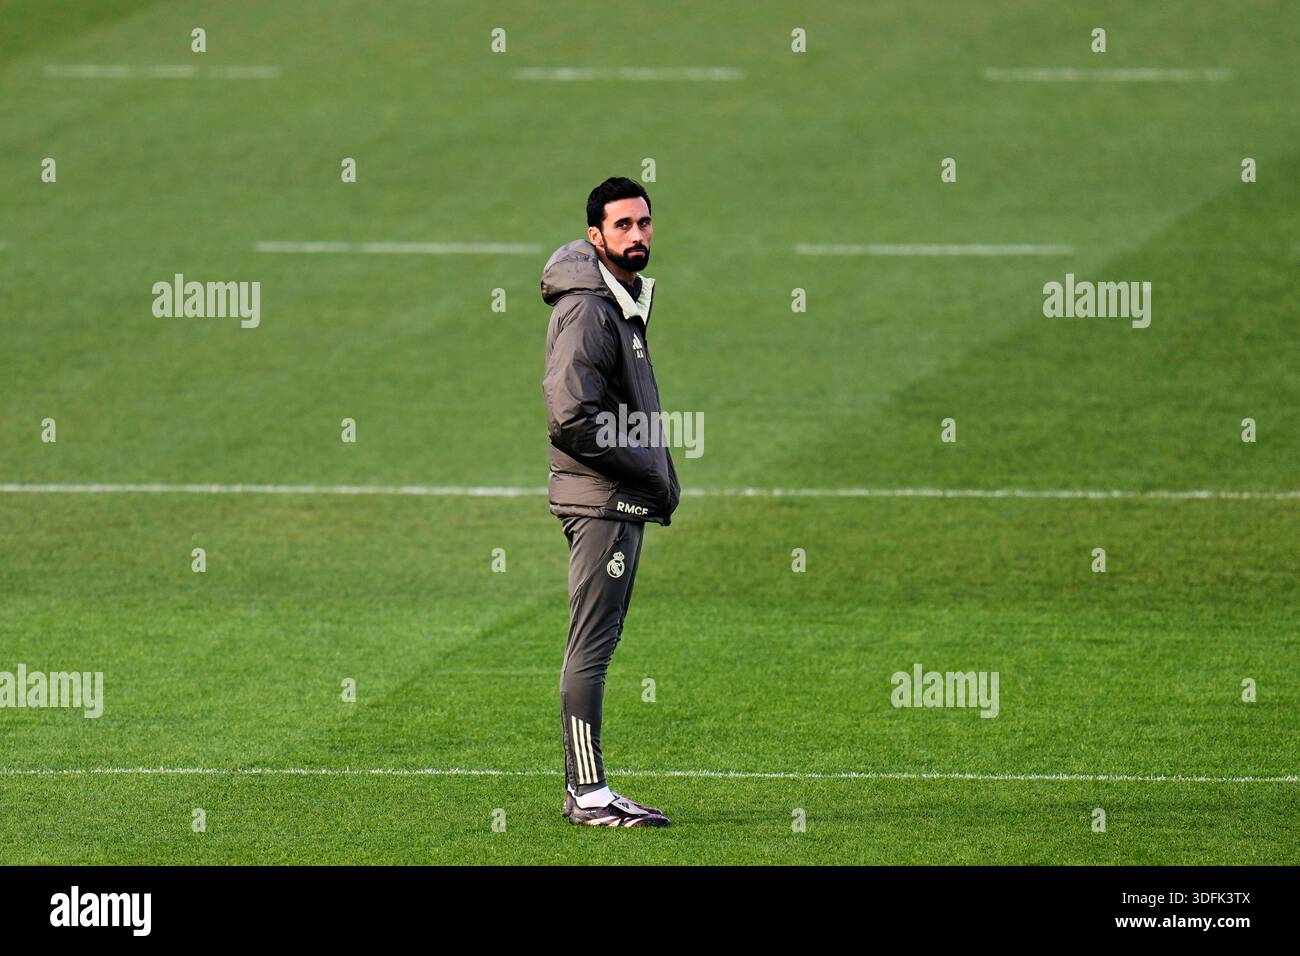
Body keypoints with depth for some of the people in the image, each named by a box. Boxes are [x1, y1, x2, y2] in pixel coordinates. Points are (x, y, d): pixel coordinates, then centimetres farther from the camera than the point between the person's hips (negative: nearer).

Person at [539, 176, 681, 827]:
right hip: (601, 500, -11)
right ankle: (588, 793, -8)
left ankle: (583, 789, 17)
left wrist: (661, 482, 12)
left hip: (624, 503, 11)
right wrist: (649, 473, -16)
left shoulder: (625, 304, 18)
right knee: (591, 646, -8)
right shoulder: (588, 310, -15)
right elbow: (571, 417, -22)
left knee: (597, 645, 13)